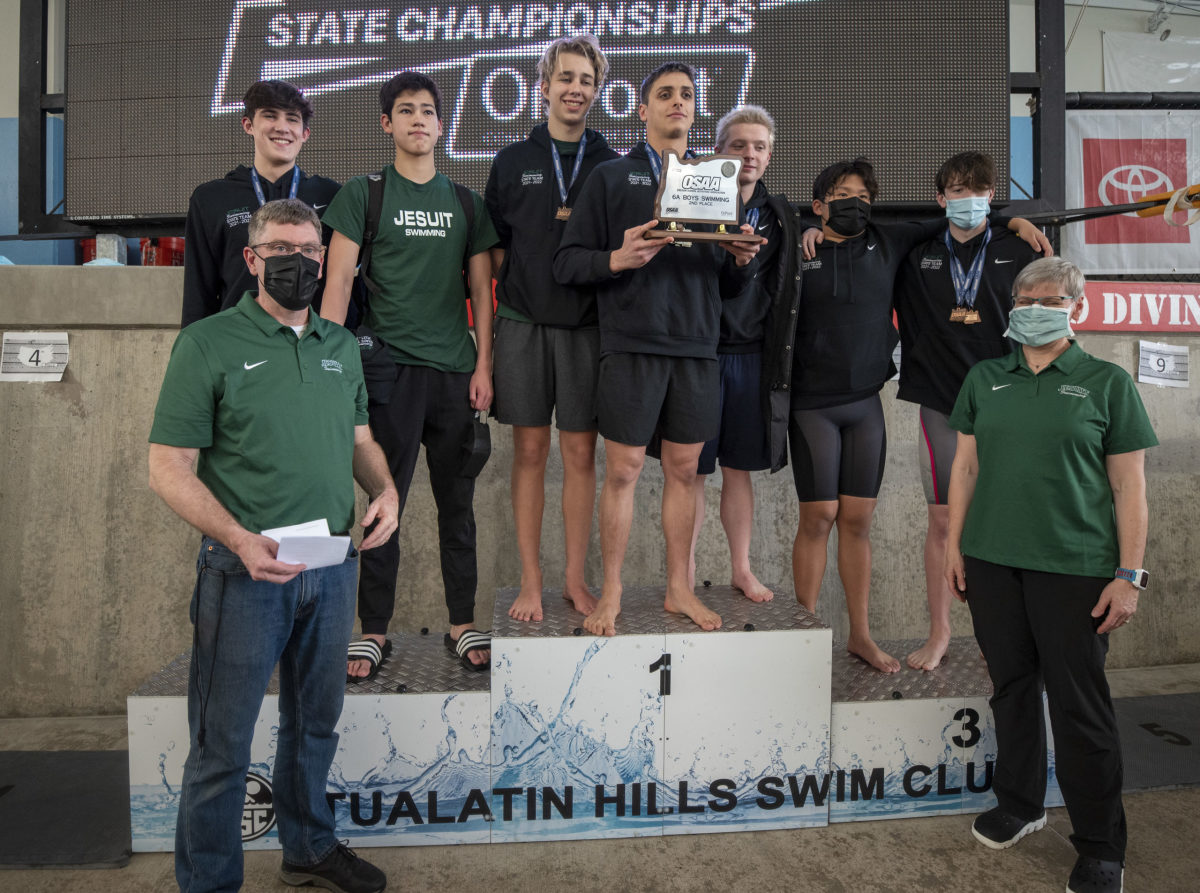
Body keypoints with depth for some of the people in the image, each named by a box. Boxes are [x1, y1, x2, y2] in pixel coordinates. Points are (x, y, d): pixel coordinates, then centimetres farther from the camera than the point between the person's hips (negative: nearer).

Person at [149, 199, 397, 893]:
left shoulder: (341, 346, 10)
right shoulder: (208, 344, -7)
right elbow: (170, 468, -10)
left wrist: (386, 489, -2)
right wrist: (240, 539, -23)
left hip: (334, 568, 6)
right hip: (246, 573, -5)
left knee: (316, 723, 21)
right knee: (223, 743, 6)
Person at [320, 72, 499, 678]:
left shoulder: (465, 203, 14)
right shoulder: (362, 195, 6)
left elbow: (481, 291, 12)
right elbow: (338, 281, 0)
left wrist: (483, 367, 3)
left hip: (455, 372, 3)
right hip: (389, 367, -2)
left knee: (457, 501, 7)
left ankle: (462, 624, 18)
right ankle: (374, 631, 13)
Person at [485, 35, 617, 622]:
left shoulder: (612, 166, 9)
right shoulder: (512, 162, 10)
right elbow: (494, 249, 11)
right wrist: (514, 293, -2)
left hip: (587, 327, 0)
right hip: (524, 325, 0)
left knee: (581, 453, 3)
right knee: (530, 451, 4)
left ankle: (575, 579, 15)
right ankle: (530, 580, 13)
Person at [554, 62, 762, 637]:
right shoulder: (611, 177, 7)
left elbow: (729, 284, 17)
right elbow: (567, 262, 1)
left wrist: (743, 260, -5)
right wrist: (619, 258, -16)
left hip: (697, 347, 3)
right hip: (632, 345, -3)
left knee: (683, 470, 8)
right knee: (623, 469, 0)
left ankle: (679, 589, 20)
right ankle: (611, 593, 13)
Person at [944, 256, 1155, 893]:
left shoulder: (1106, 382, 1)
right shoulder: (985, 379, 9)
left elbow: (1129, 486, -1)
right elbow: (965, 467, 11)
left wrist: (1130, 574, -6)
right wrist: (954, 544, 6)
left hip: (1073, 567, -3)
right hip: (991, 560, 3)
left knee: (1079, 704, 2)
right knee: (1011, 686, 14)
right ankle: (1019, 805, 34)